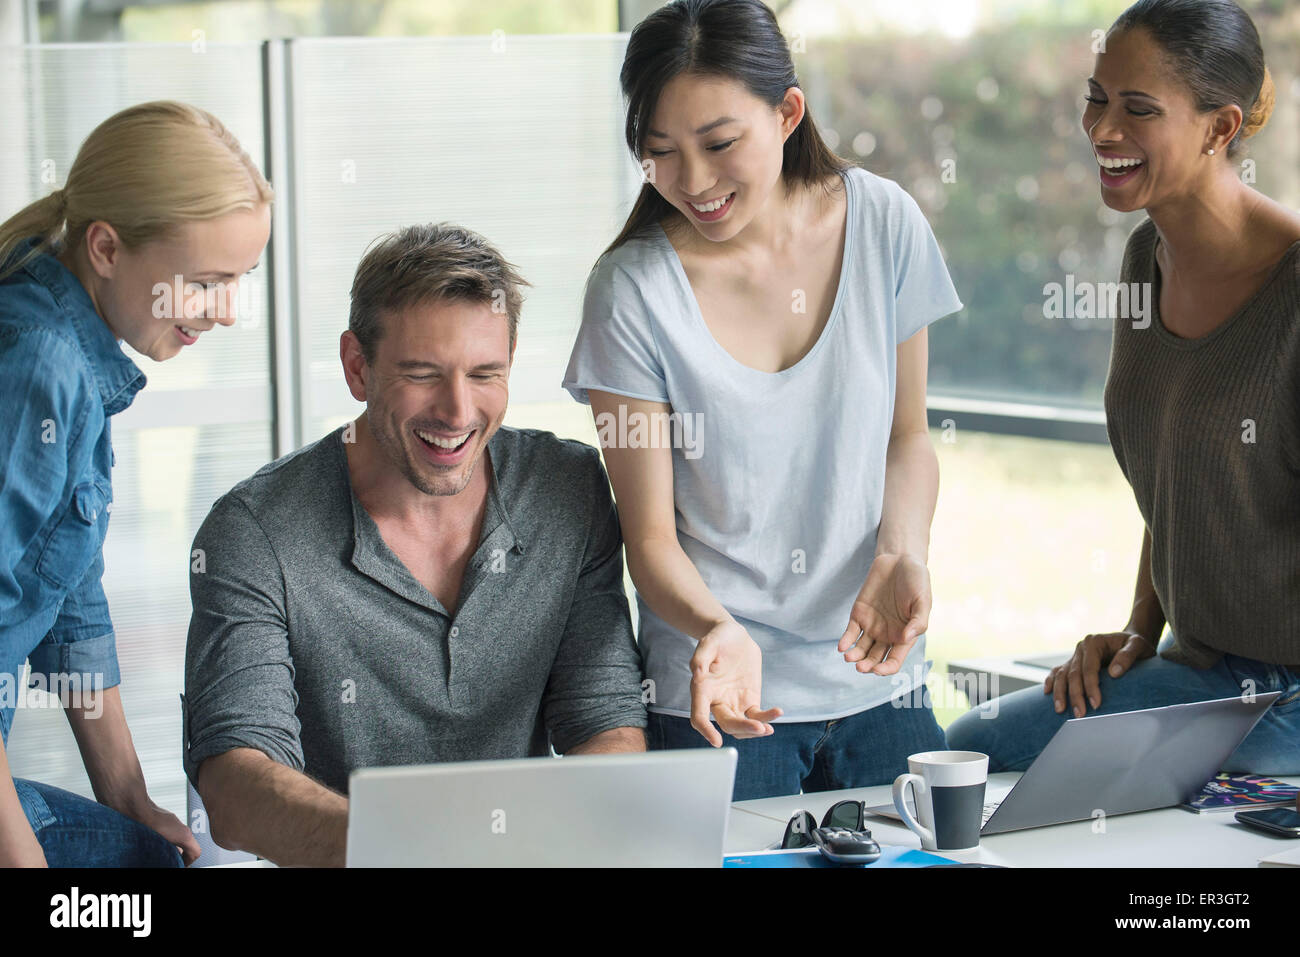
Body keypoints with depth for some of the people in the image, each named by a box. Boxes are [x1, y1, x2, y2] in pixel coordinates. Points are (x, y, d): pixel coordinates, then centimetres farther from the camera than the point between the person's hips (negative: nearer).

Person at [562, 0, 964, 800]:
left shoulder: (883, 224, -3)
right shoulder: (633, 291, -11)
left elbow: (908, 439, 8)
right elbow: (652, 535, -8)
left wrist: (901, 555, -12)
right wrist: (719, 630, -28)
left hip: (879, 680, 3)